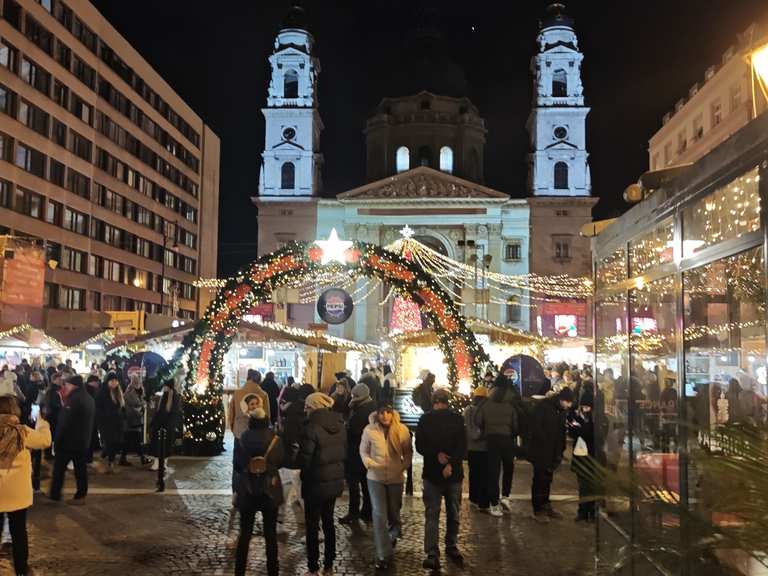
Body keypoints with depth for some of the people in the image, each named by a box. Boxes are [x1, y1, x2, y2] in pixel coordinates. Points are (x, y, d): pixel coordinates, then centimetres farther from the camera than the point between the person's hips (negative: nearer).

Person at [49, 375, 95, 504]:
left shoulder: (74, 399, -19)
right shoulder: (89, 399, 9)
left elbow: (64, 422, -21)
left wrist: (57, 439, -13)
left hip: (68, 440, -8)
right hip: (83, 440, 8)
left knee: (59, 467, 7)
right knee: (80, 468, 10)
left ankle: (55, 494, 14)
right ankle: (81, 495, 13)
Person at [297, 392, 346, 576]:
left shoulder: (312, 428, -22)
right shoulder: (339, 424, 0)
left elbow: (303, 460, -19)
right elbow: (343, 452, 9)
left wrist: (293, 459, 0)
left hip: (316, 484, -7)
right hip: (336, 481, 7)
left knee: (312, 526, 7)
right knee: (329, 521, 20)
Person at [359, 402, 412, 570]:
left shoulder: (402, 430, -10)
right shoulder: (369, 430, -12)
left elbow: (408, 452, 3)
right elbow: (363, 451, 2)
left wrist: (404, 466, -11)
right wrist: (369, 463, -15)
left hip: (396, 477, 1)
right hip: (376, 477, -1)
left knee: (394, 512, 18)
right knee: (379, 515, -6)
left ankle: (393, 535, 51)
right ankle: (383, 554, 3)